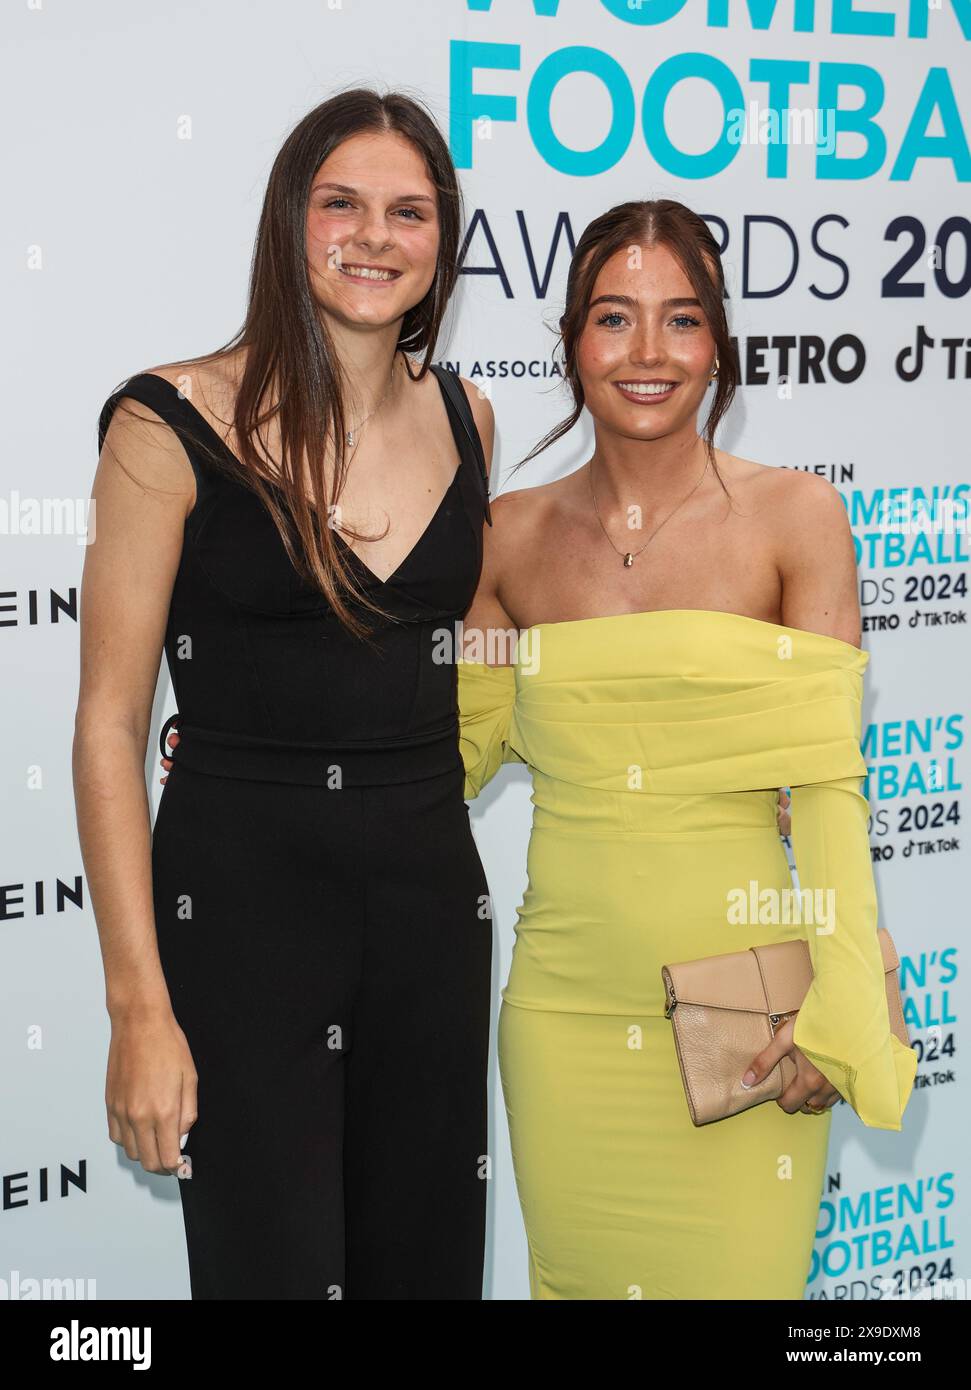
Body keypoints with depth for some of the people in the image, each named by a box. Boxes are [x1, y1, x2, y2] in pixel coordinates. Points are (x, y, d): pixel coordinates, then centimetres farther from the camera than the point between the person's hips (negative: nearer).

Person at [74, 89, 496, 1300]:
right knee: (272, 1260, 0)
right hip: (241, 892, -4)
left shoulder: (465, 422, 7)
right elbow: (109, 723, -9)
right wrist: (140, 1005, -14)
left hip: (430, 892, 5)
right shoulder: (175, 426, -8)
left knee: (427, 1259, 12)